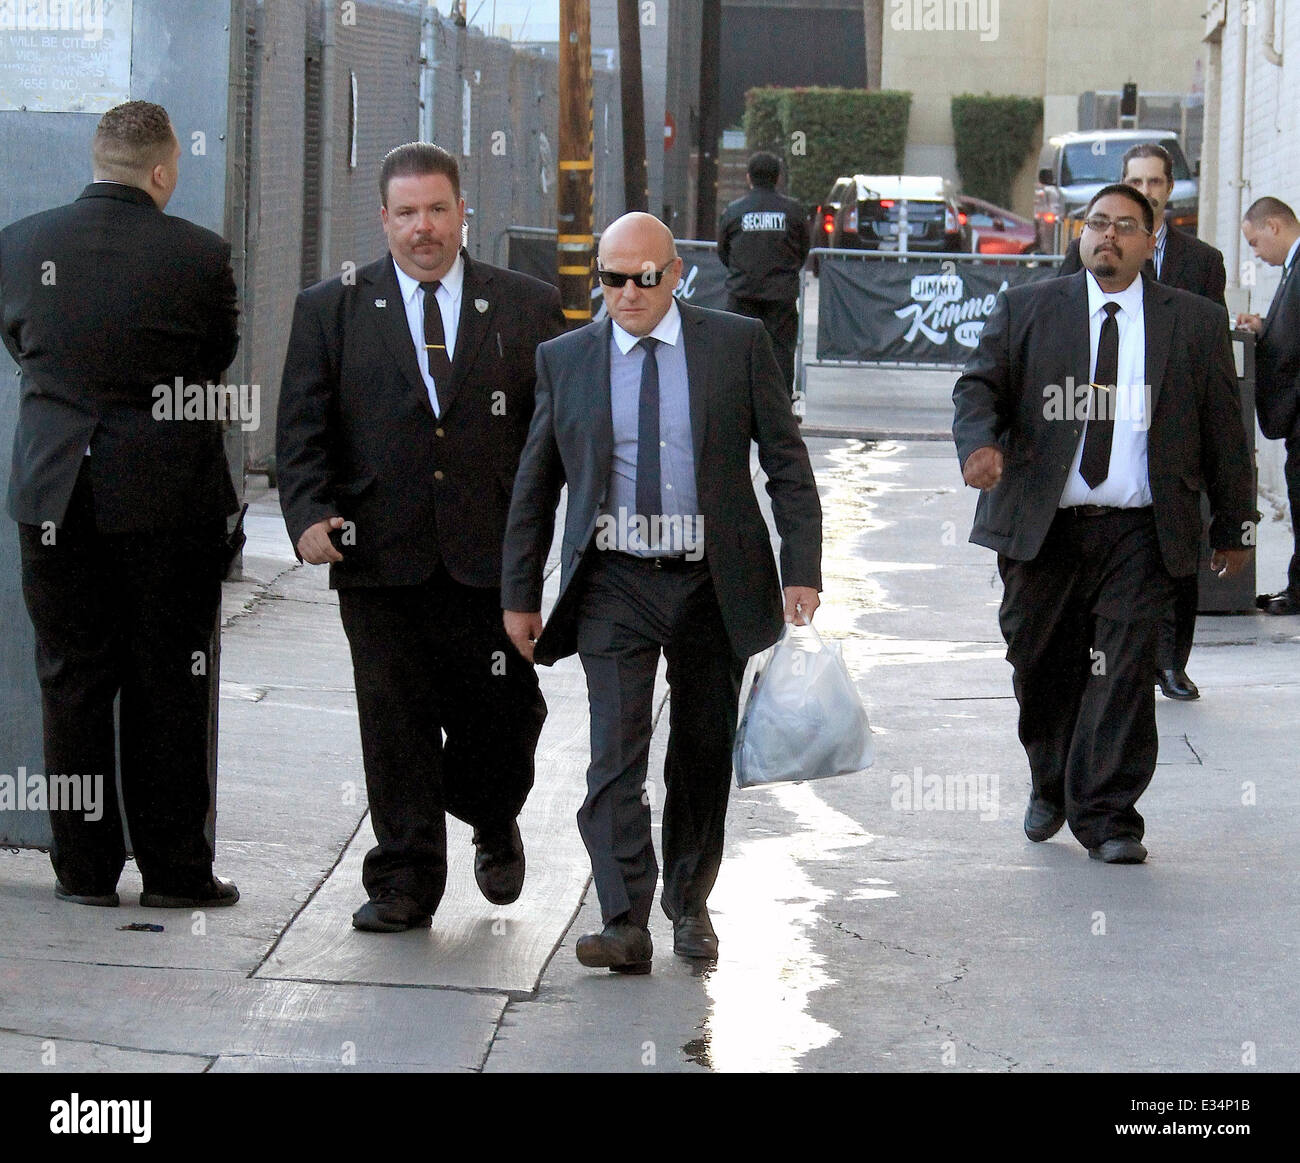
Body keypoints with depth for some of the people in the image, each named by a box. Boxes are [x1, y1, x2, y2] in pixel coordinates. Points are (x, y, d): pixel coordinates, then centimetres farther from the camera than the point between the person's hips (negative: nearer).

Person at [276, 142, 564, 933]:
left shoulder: (528, 307, 7)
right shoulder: (331, 310, 8)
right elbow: (303, 430, 5)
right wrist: (310, 514, -10)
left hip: (493, 560, 0)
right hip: (381, 559, 0)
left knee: (499, 715, 4)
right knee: (395, 721, 1)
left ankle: (494, 828, 35)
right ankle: (405, 881, 10)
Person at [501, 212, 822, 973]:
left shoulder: (738, 344, 2)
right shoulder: (566, 360, 5)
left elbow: (786, 462, 2)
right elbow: (535, 485, 11)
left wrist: (802, 570, -6)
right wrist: (521, 594, 9)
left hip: (713, 585, 0)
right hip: (614, 585, 0)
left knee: (704, 754, 10)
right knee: (616, 756, -12)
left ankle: (690, 903, 27)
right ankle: (626, 925, -15)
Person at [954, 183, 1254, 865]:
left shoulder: (1193, 322, 8)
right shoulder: (1025, 310, 9)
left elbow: (1223, 427, 11)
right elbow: (979, 386, 2)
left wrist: (1234, 526, 12)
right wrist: (979, 443, -21)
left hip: (1138, 534, -1)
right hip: (1040, 528, 1)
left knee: (1123, 673, -9)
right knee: (1041, 666, 9)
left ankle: (1108, 819, -3)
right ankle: (1051, 785, 33)